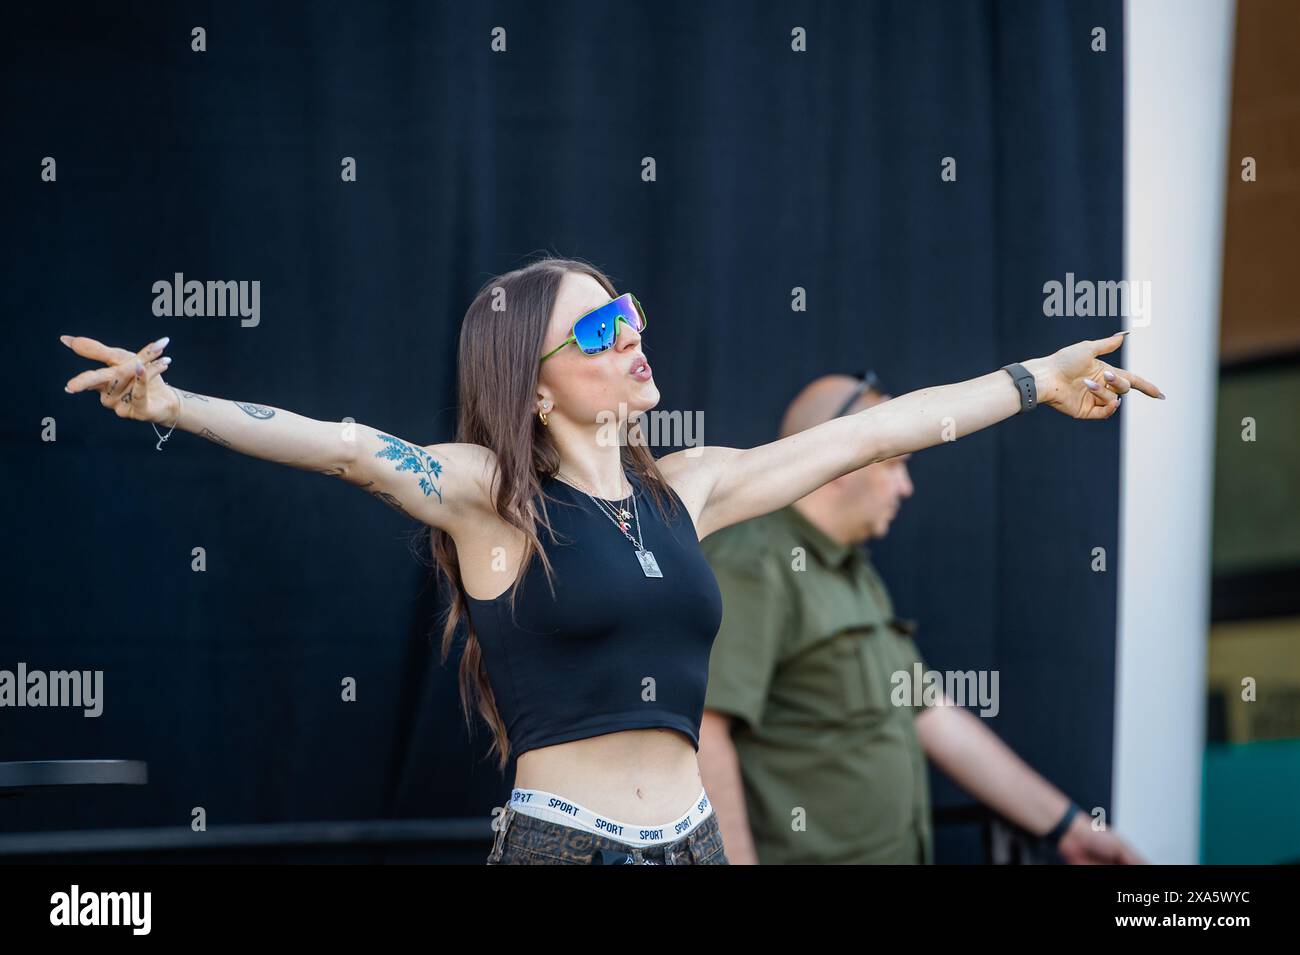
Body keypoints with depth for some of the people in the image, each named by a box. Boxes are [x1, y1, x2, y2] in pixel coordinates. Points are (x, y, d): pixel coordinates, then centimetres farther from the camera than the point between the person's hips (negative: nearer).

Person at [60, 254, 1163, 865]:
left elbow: (870, 433, 18)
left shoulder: (685, 489, 12)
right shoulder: (492, 497, -4)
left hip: (690, 839, 5)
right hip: (556, 838, -5)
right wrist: (173, 406, -33)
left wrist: (1038, 379, 24)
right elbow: (346, 447, -18)